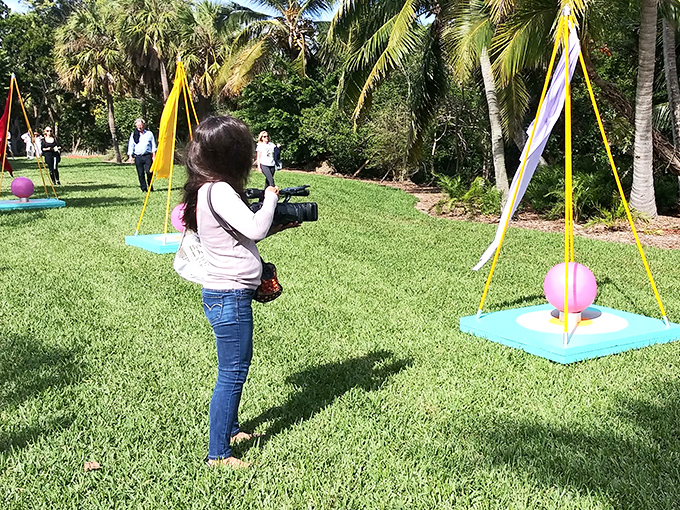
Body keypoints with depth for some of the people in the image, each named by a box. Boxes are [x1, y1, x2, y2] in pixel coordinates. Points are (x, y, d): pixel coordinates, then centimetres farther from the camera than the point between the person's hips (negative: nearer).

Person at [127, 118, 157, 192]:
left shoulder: (149, 133, 10)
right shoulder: (133, 135, 13)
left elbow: (153, 145, 10)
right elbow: (130, 146, 13)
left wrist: (154, 155, 3)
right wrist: (130, 156, 4)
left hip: (148, 156, -2)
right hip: (138, 157, 2)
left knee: (149, 172, -12)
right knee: (140, 174, 0)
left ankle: (150, 187, 5)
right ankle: (144, 188, 6)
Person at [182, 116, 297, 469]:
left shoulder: (209, 190, 11)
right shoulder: (219, 191, -21)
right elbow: (255, 229, -29)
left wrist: (276, 226, 9)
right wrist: (270, 199, -12)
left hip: (230, 295, 10)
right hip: (229, 297, -10)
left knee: (238, 365, 23)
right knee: (232, 374, -1)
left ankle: (229, 429, 40)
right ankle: (217, 454, 9)